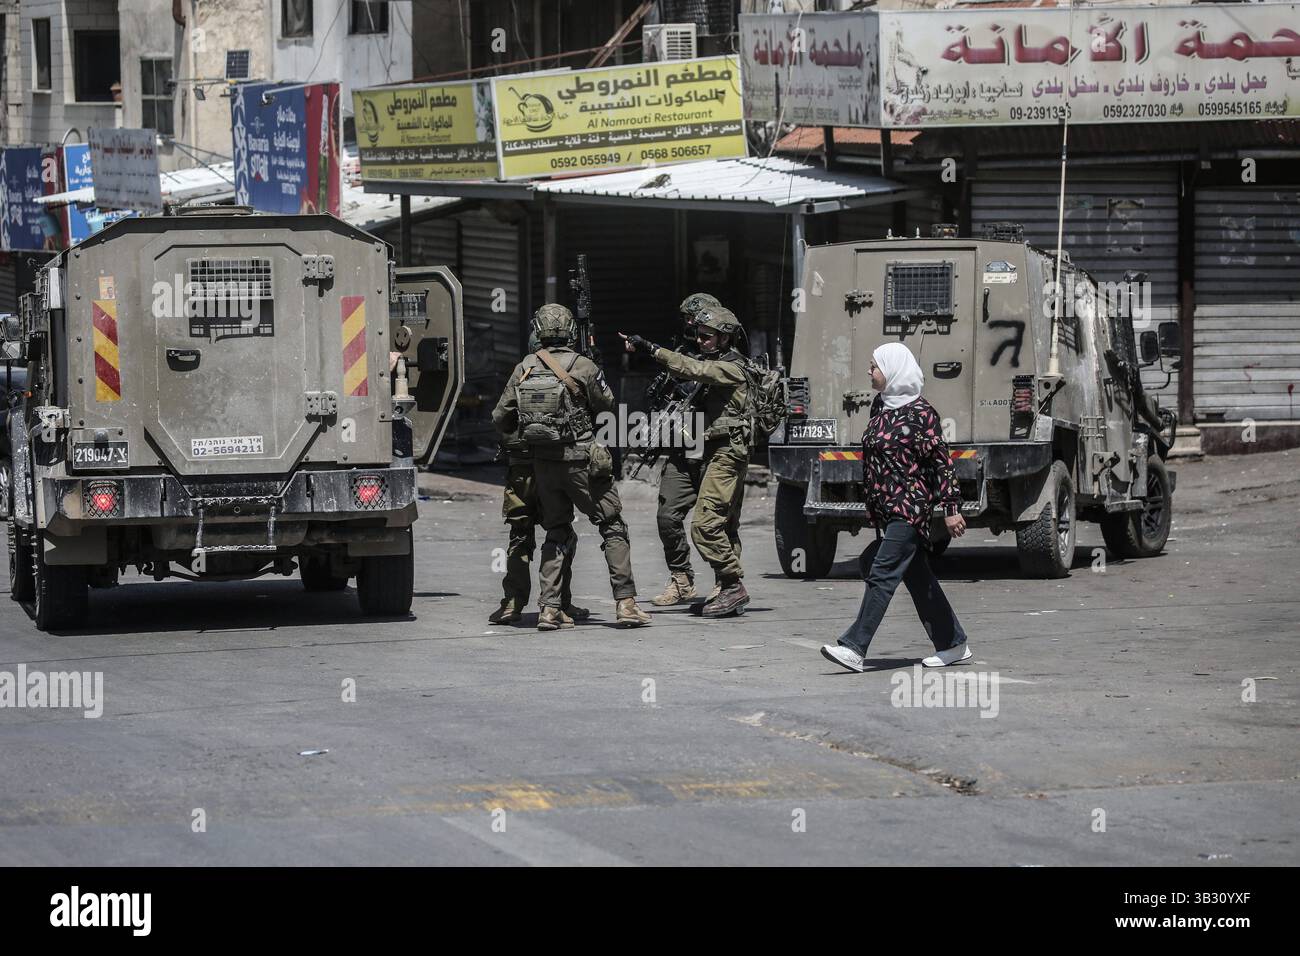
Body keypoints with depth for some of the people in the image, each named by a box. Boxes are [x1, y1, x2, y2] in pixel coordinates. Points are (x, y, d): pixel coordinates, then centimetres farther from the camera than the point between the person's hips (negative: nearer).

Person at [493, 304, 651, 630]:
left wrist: (523, 428, 24)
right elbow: (607, 404, 3)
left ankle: (550, 608, 6)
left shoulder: (524, 369, 1)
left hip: (543, 463, 4)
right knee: (612, 527, 5)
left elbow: (500, 419, 5)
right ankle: (625, 603, -1)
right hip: (580, 460, -4)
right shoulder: (583, 367, -11)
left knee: (557, 532, 15)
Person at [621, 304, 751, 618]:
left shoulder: (731, 368, -14)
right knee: (725, 526, 12)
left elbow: (690, 369, -25)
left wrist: (649, 348, -30)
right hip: (716, 453, 10)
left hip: (727, 454, -10)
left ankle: (732, 585, -12)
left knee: (705, 524, -15)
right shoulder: (715, 365, 18)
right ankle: (730, 591, 15)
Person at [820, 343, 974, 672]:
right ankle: (953, 644, 19)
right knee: (918, 576, 11)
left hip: (910, 506, -9)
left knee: (883, 573, -13)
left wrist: (951, 507, -13)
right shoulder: (881, 408, 13)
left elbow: (941, 462, -11)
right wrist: (873, 506, 24)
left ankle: (854, 647, -17)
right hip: (887, 509, 9)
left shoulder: (920, 412, -11)